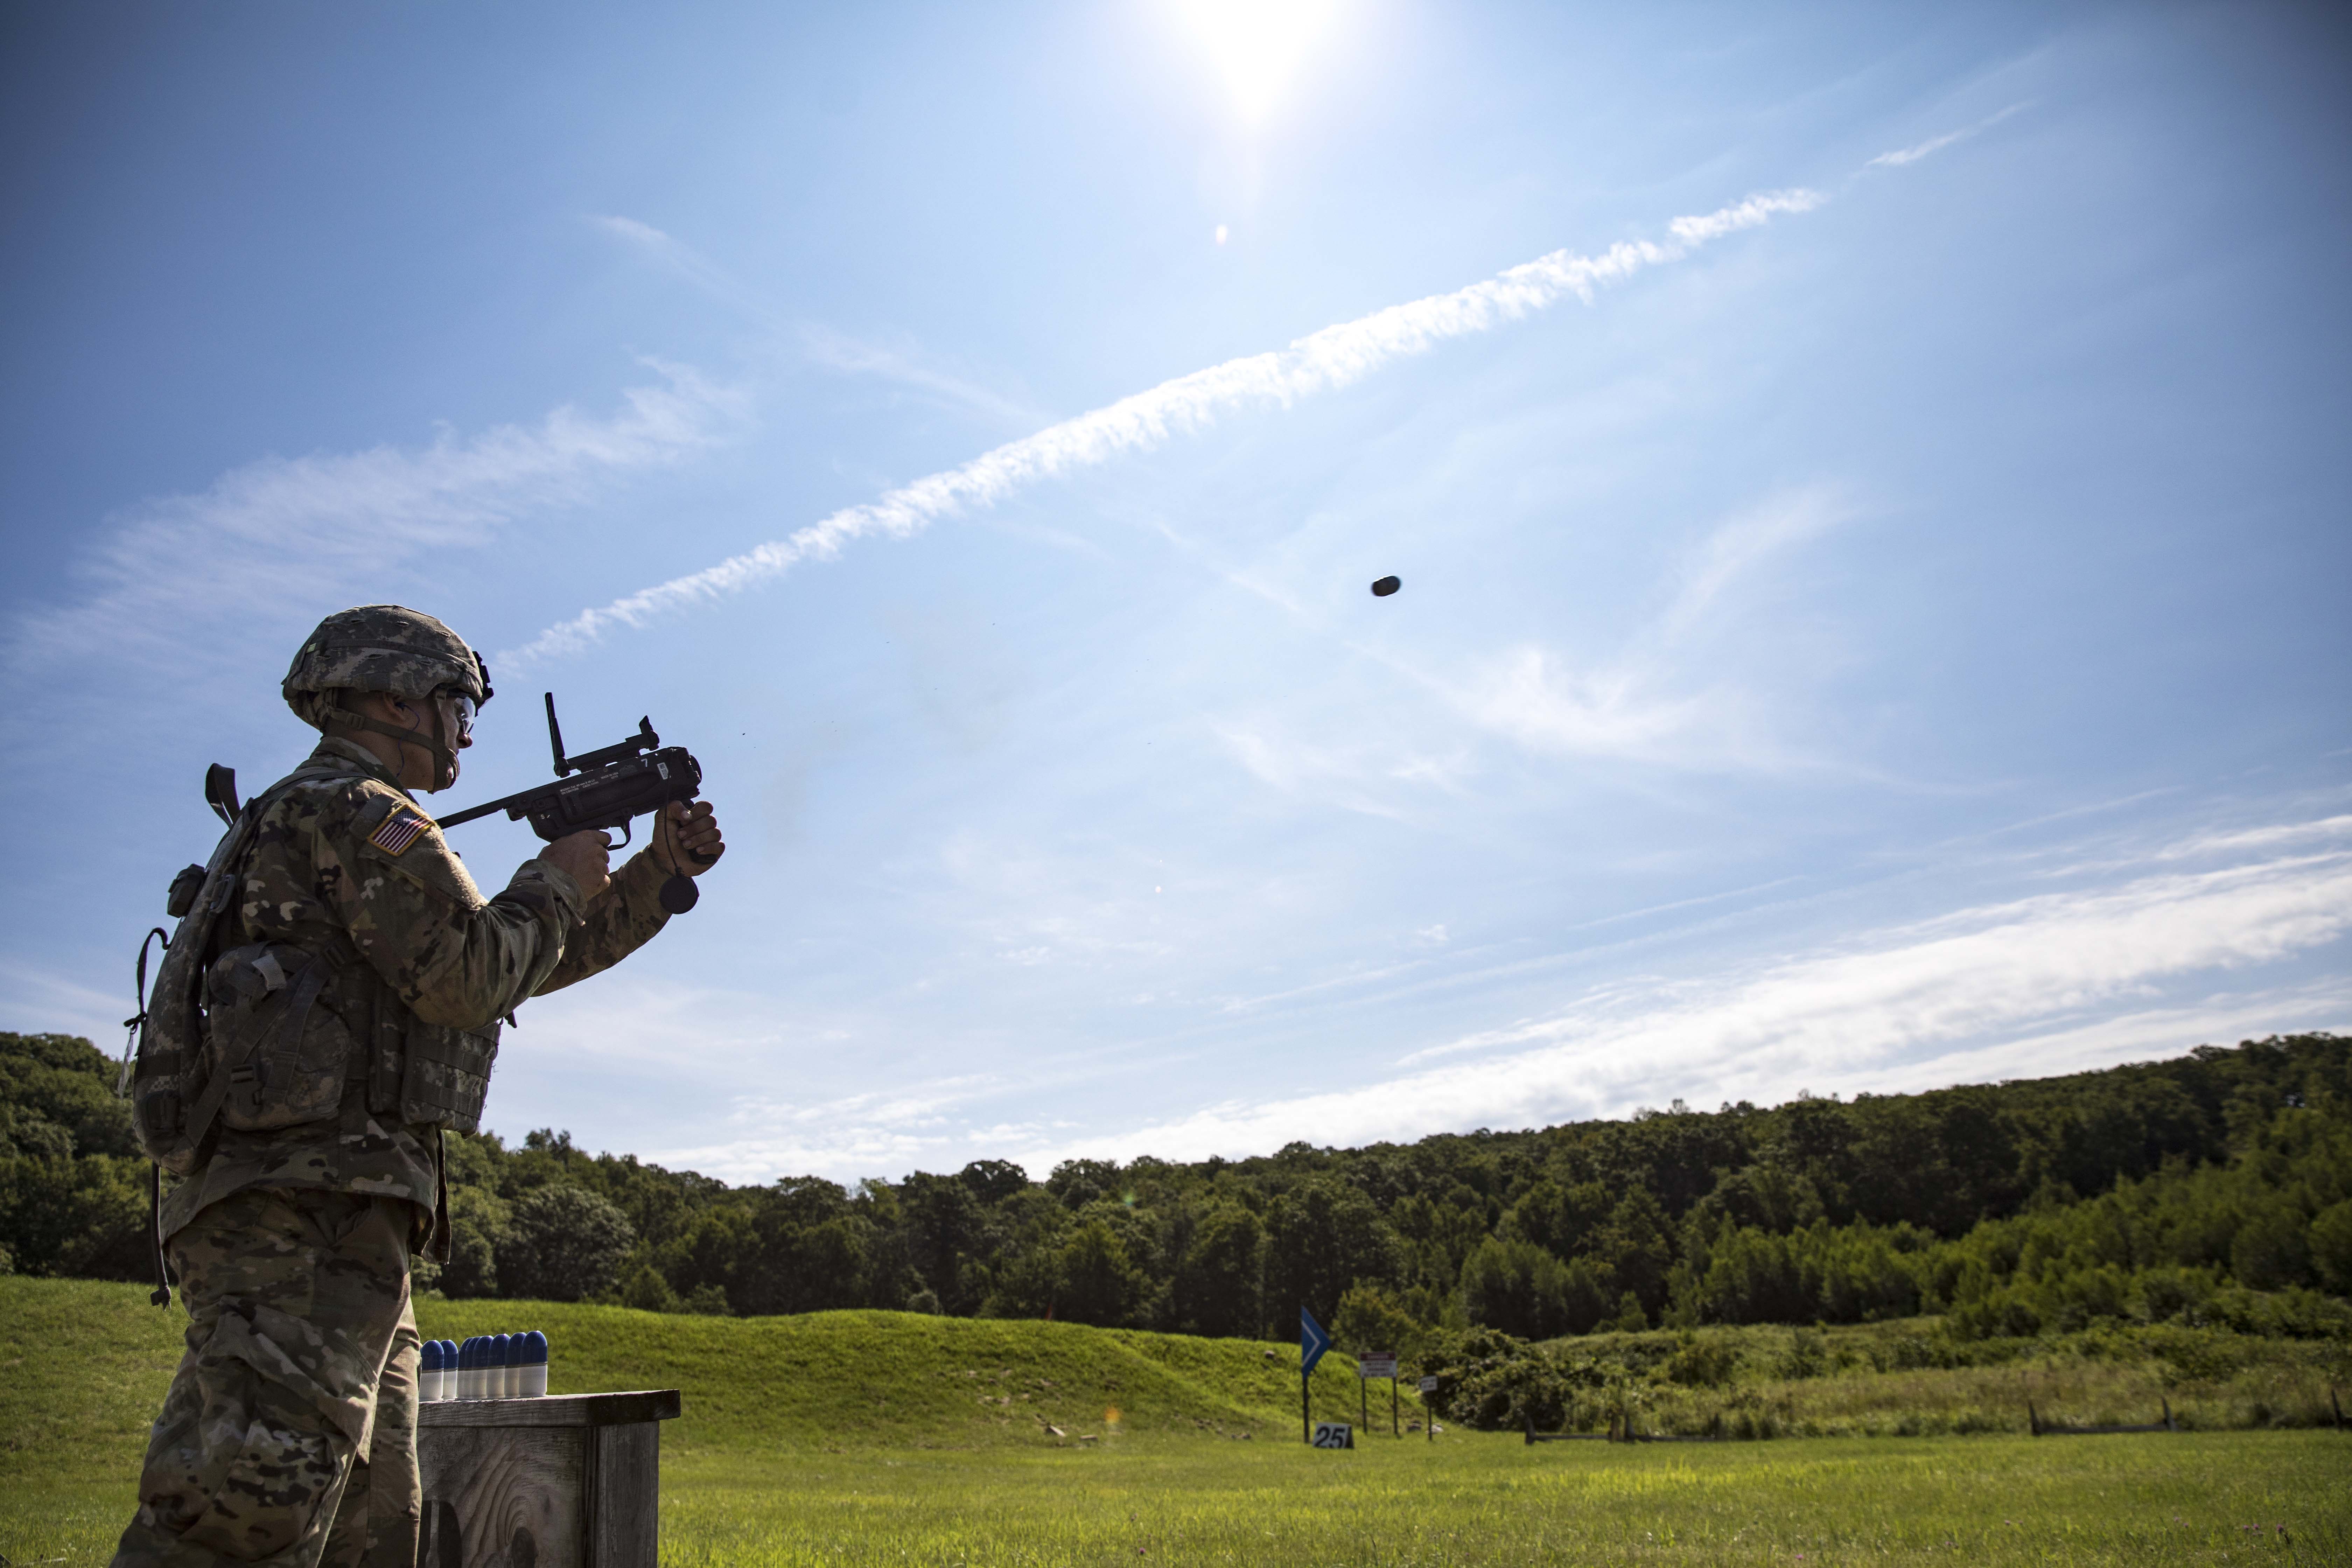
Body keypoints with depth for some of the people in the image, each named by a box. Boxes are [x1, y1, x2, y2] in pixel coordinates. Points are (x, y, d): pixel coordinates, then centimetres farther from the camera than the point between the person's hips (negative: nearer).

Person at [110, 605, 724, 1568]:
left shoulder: (351, 821, 28)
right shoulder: (357, 812, -5)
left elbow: (545, 959, 31)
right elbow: (472, 976, -15)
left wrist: (658, 872, 25)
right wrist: (559, 878, 2)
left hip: (345, 1232, 11)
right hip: (310, 1216, -11)